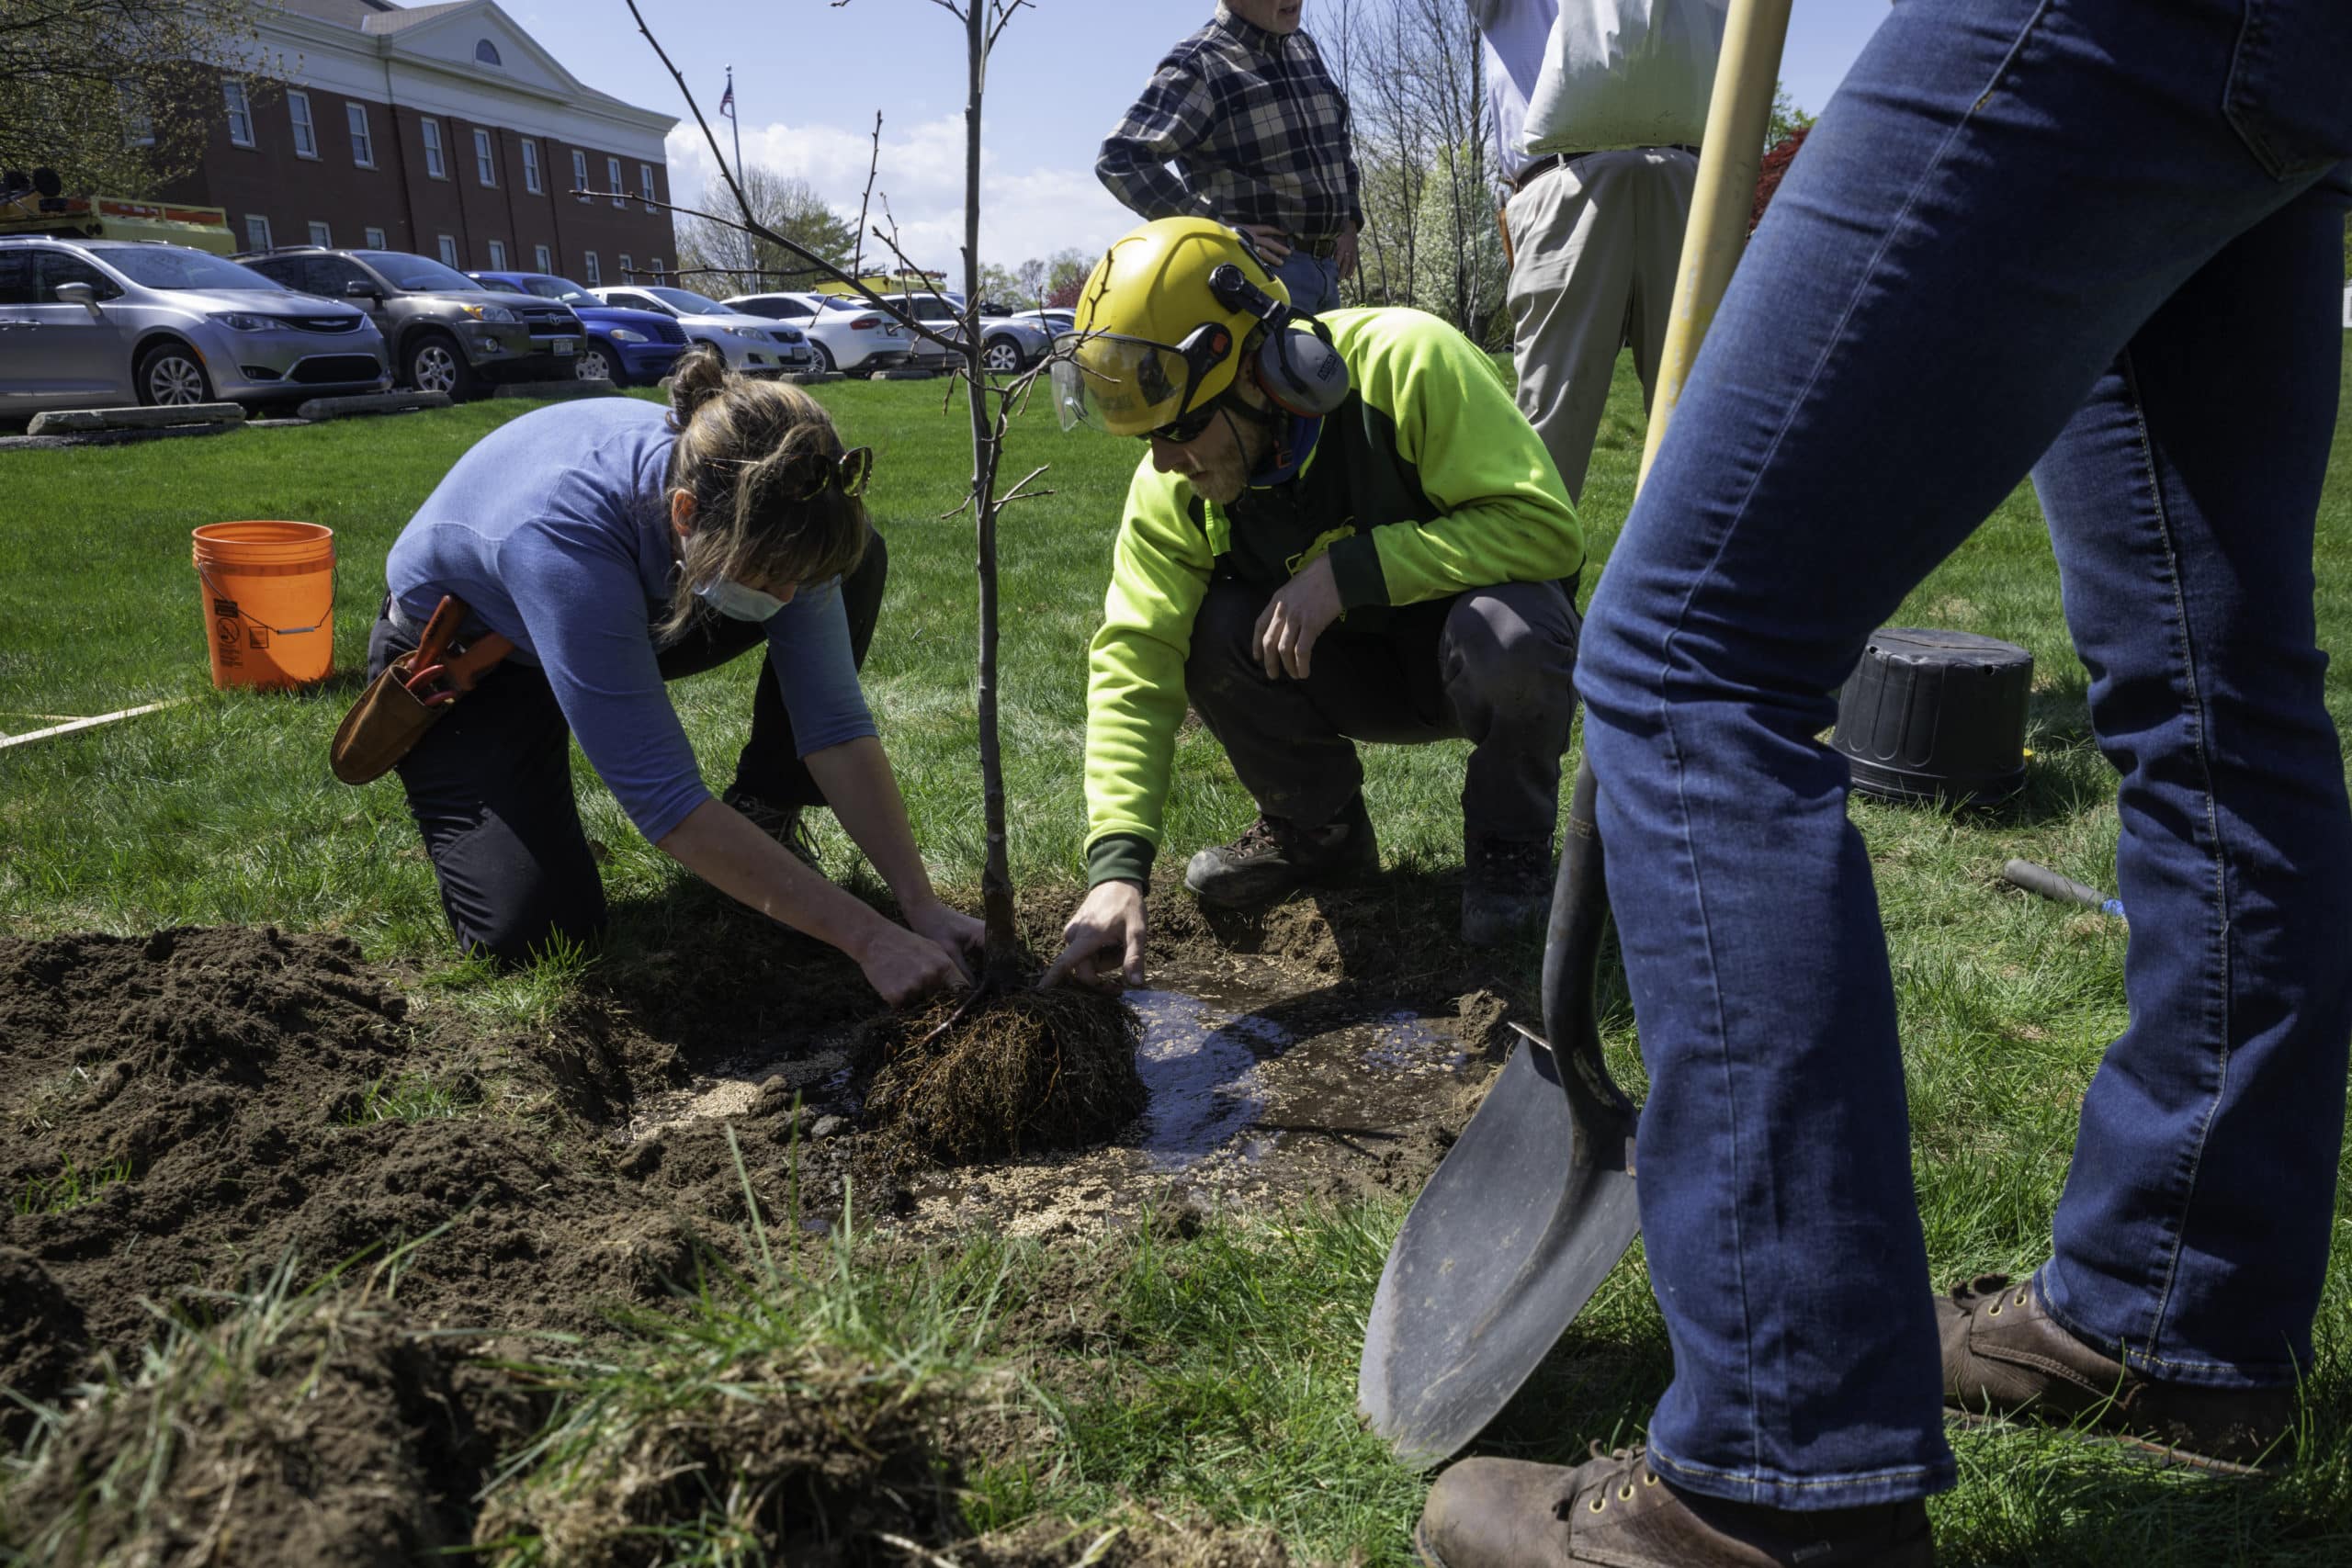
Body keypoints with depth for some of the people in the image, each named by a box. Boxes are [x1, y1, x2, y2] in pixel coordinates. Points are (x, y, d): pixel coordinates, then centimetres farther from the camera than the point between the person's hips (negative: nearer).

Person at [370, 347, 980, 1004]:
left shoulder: (765, 511, -28)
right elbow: (662, 796, -43)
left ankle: (763, 817, -1)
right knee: (531, 931, -21)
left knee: (859, 560, -15)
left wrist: (923, 908, -28)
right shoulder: (564, 535, -44)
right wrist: (871, 938, -44)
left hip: (621, 625, 4)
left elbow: (835, 722, -22)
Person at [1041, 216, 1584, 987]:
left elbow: (1546, 527, -29)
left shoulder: (1405, 361, -27)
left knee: (1506, 635, -37)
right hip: (1359, 674, 4)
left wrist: (1348, 569, -34)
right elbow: (1136, 664, -19)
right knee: (1204, 628, -22)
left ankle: (1510, 840, -5)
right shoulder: (1171, 488, -15)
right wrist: (1117, 866, -29)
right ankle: (1317, 830, 4)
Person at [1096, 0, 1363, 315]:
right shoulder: (1199, 67, -8)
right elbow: (1121, 159, -18)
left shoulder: (1303, 49, 15)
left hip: (1325, 266, 8)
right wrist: (1217, 229, -22)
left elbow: (1338, 141, 30)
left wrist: (1349, 220, 13)